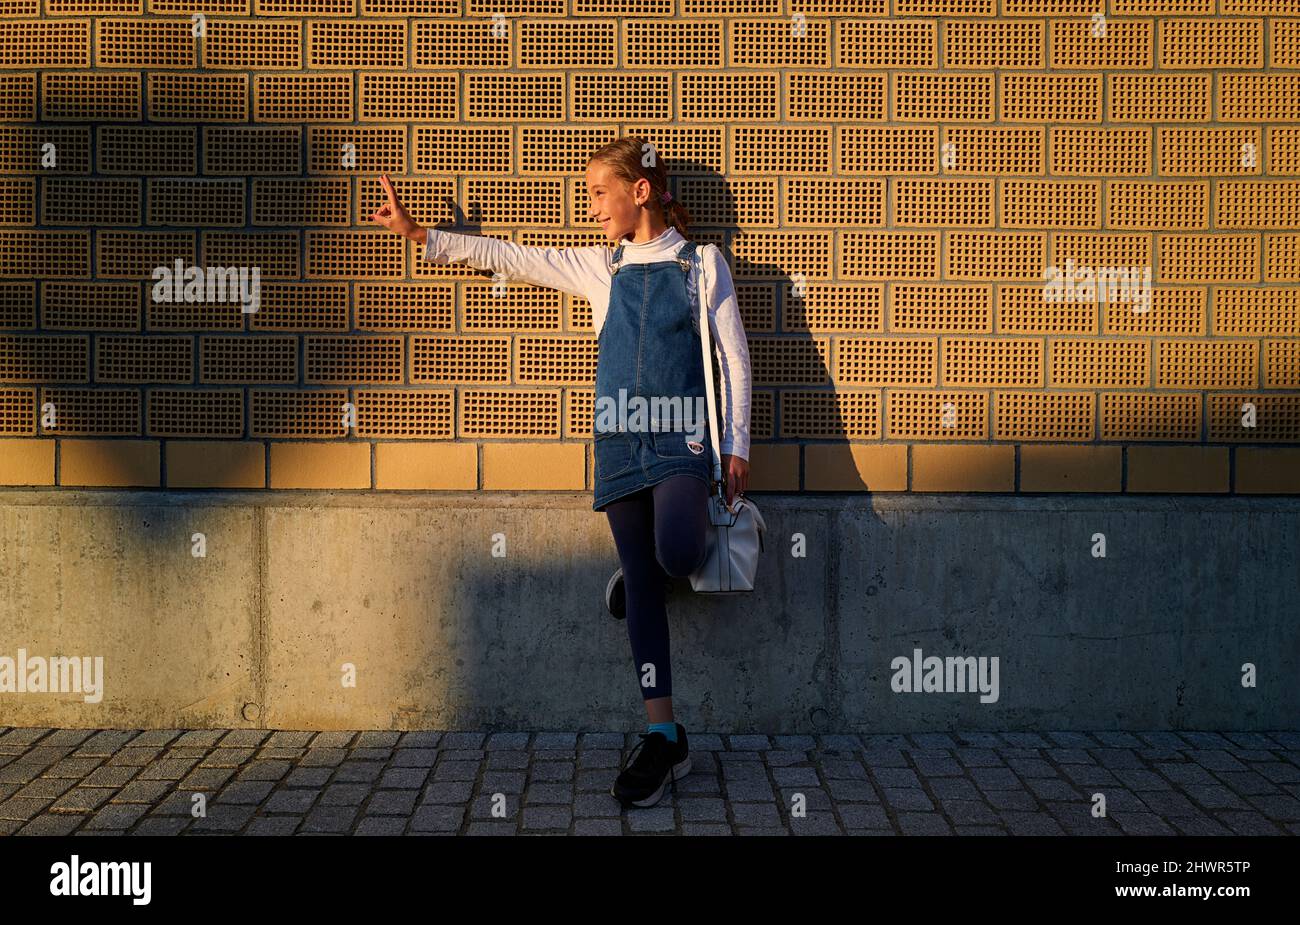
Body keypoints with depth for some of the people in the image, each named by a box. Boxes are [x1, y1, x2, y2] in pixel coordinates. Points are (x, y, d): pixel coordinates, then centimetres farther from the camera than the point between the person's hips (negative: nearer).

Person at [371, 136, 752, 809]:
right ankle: (663, 738, 4)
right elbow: (510, 258, 16)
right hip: (620, 437, 3)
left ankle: (659, 572, 10)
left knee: (676, 555, -28)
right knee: (641, 584, -1)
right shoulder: (598, 268, 13)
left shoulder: (701, 263, 5)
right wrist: (418, 234, 14)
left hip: (684, 434, -3)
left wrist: (737, 447, -2)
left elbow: (734, 357, 4)